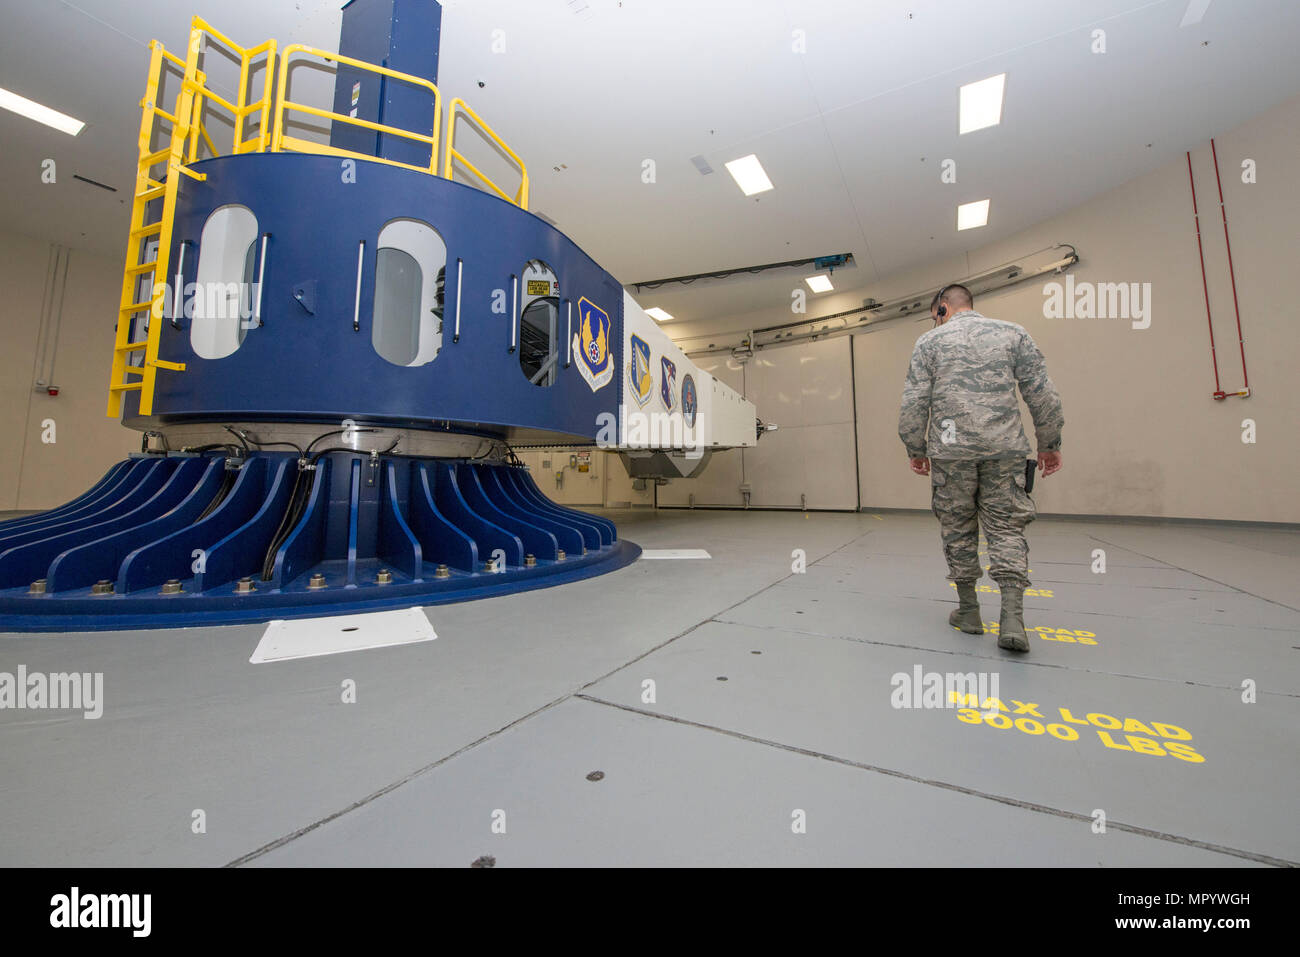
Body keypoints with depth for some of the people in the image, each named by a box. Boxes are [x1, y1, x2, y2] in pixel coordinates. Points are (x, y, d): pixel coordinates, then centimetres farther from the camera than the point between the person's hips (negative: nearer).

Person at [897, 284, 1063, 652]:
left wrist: (916, 450, 9)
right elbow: (1043, 395, 7)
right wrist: (1050, 444, 15)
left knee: (958, 531, 9)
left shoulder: (930, 341, 6)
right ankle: (1012, 614, -6)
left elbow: (913, 404, 0)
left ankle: (968, 610, 17)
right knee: (1006, 528, 6)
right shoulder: (1013, 333, 11)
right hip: (1005, 449, 1)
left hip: (951, 451, -1)